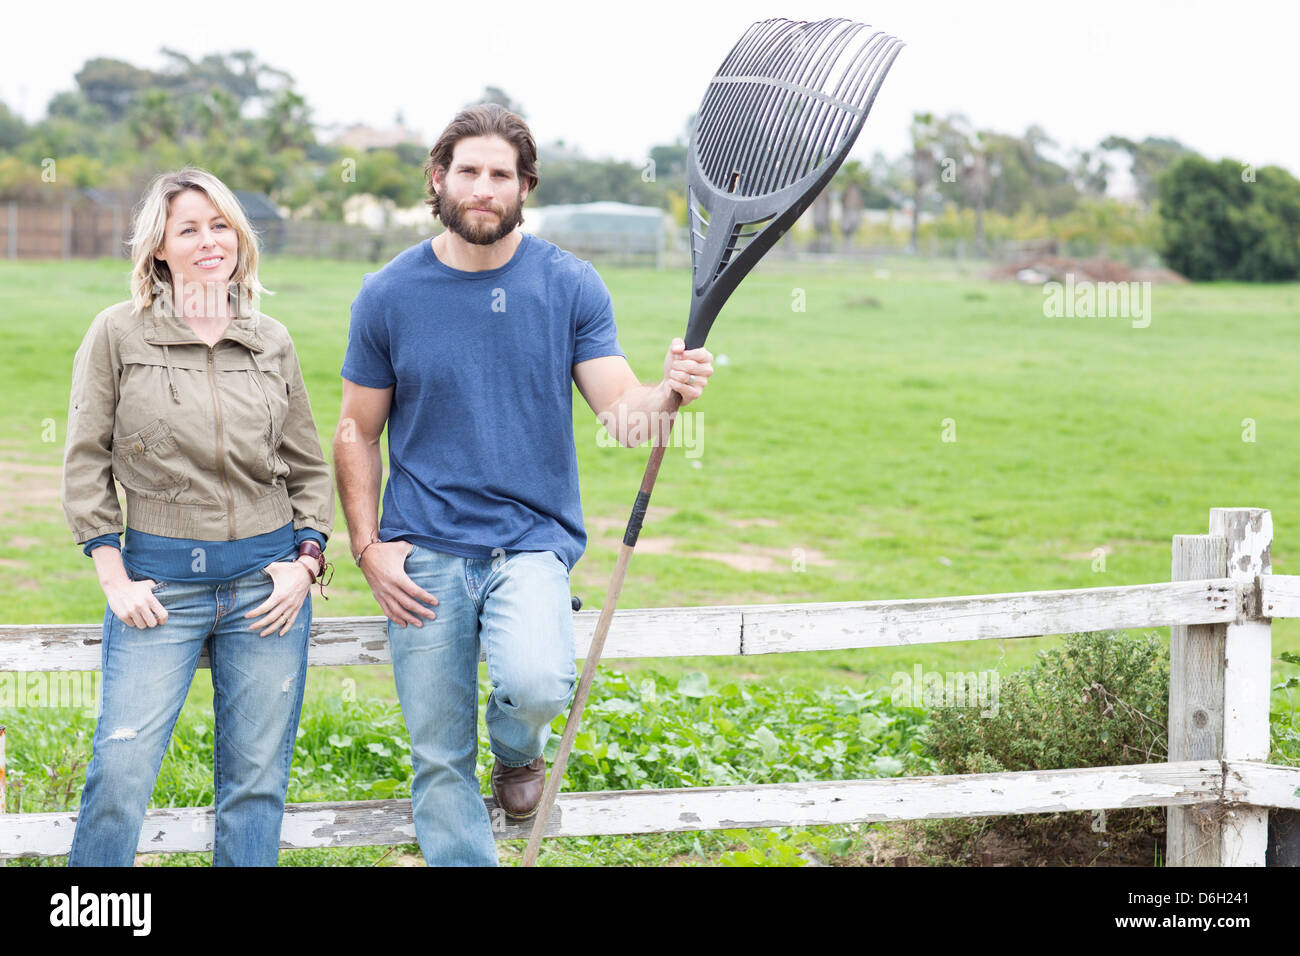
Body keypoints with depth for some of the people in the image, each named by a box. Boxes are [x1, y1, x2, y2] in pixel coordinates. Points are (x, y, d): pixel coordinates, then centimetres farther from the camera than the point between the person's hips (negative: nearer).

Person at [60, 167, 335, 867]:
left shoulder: (272, 342, 8)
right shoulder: (118, 334, 0)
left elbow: (310, 467, 14)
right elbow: (86, 462, 1)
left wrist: (306, 561, 1)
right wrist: (114, 578, -4)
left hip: (266, 580, 3)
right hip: (160, 580, -2)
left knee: (256, 779, 5)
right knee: (120, 770, -8)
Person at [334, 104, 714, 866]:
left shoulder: (570, 286, 1)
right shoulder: (388, 296, 2)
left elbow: (620, 413, -4)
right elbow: (357, 433, 10)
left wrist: (668, 392, -27)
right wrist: (369, 546, -1)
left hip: (533, 540, -1)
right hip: (425, 554, 1)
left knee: (538, 683, -28)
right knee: (439, 760, 3)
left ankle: (520, 750, 8)